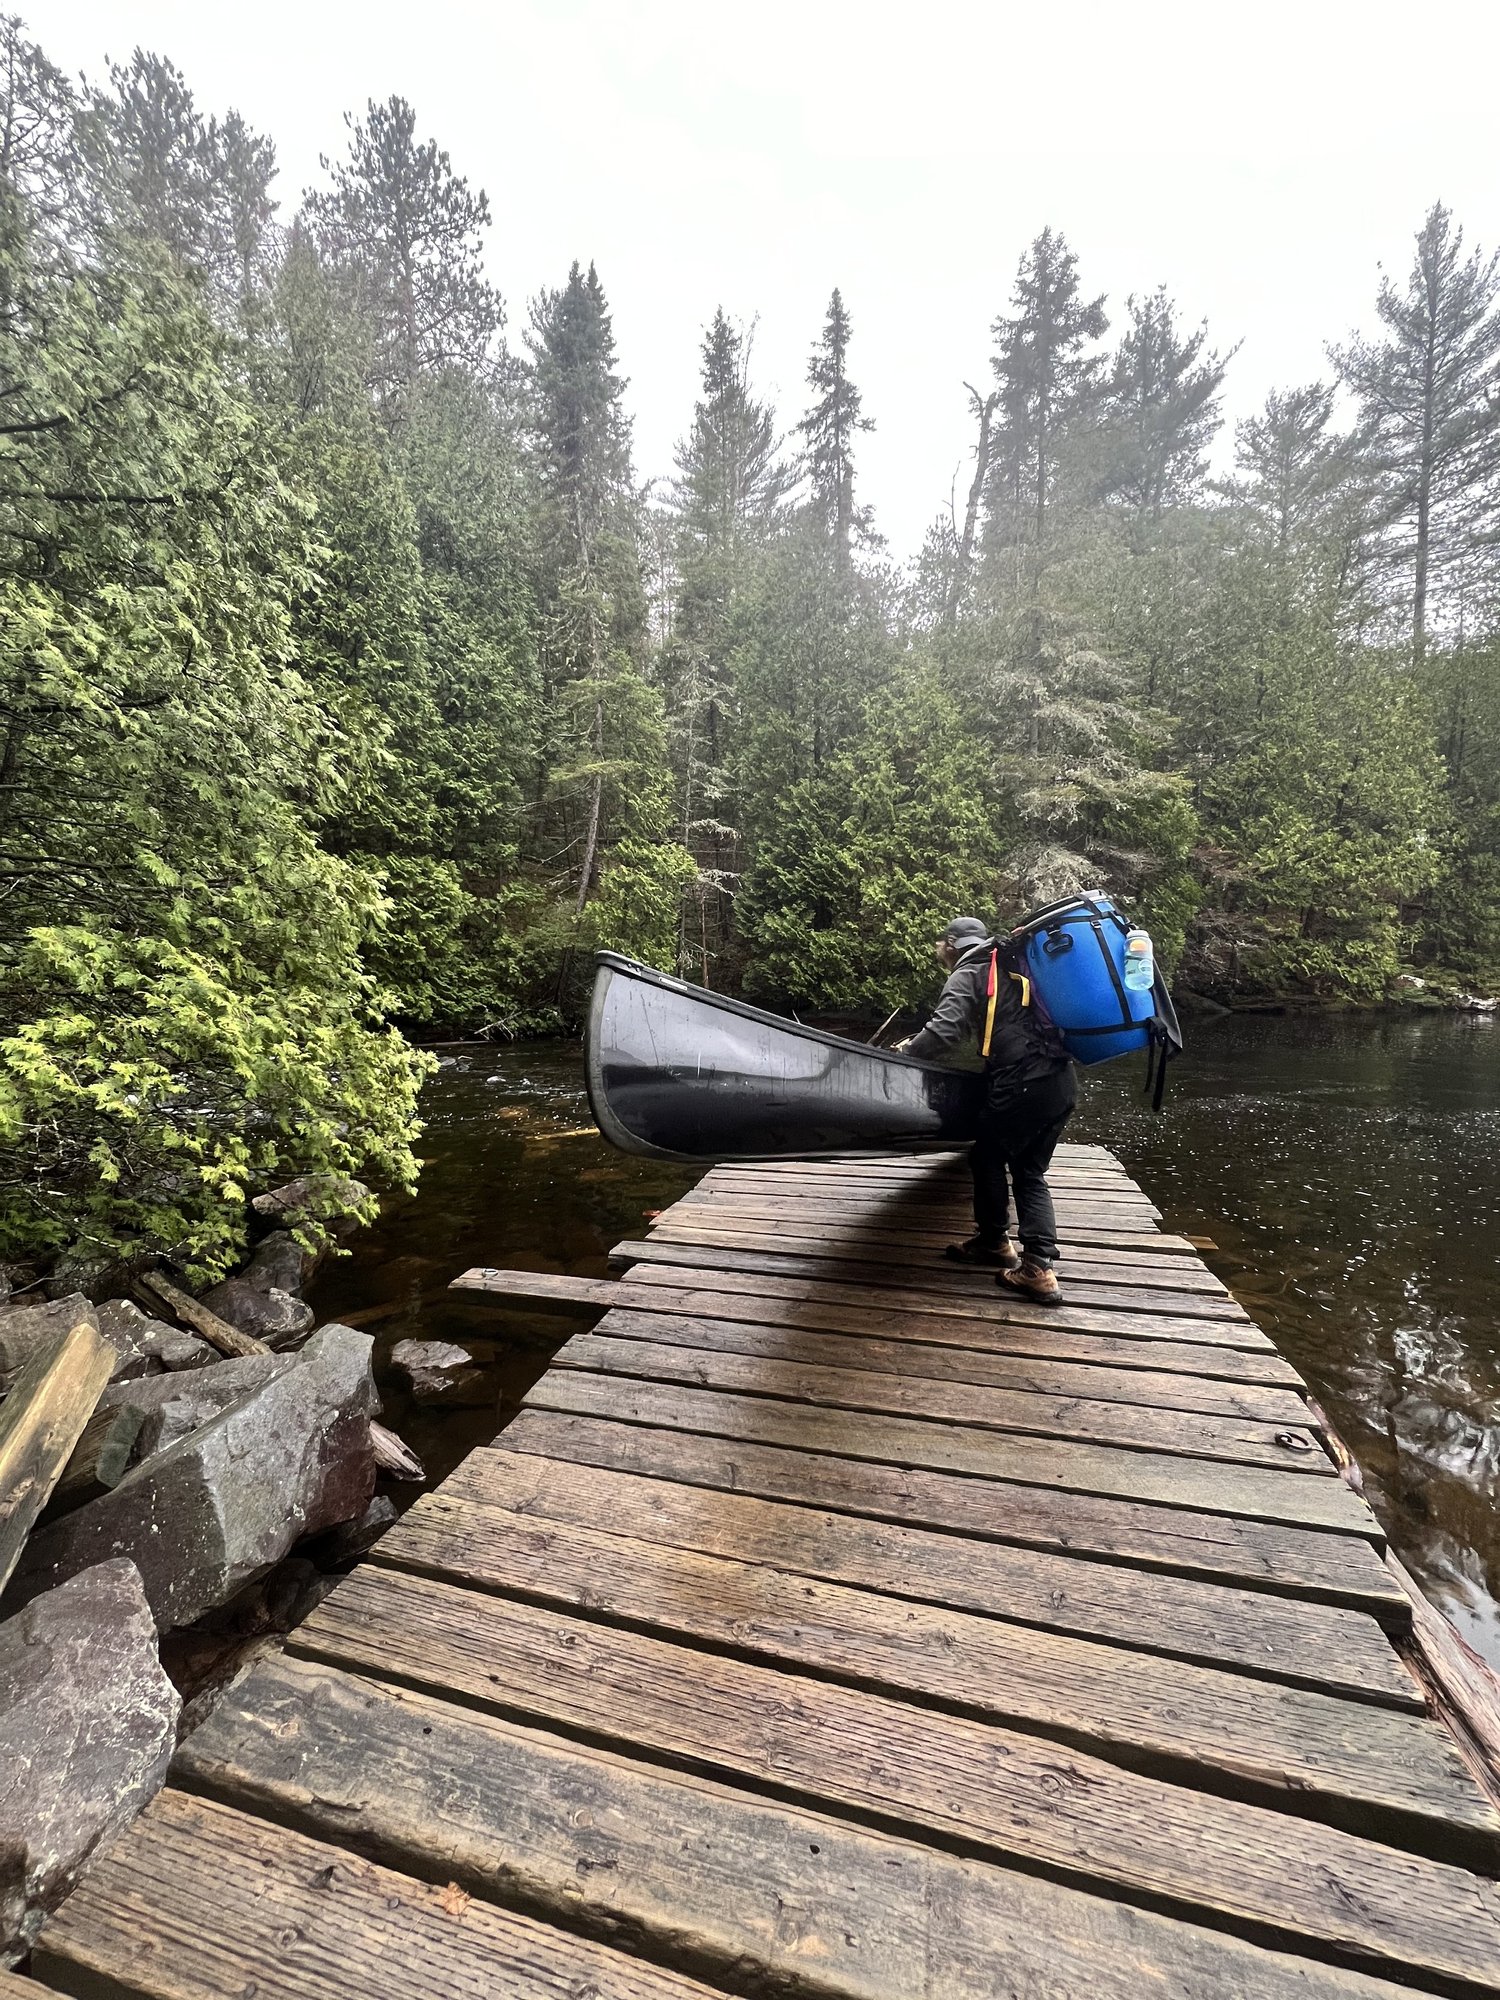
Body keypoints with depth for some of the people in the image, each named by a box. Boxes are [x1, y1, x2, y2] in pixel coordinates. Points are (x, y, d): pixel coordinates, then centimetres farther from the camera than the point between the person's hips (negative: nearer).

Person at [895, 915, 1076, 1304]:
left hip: (1022, 1085, -7)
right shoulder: (1015, 967, 22)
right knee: (1030, 1172, 14)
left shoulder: (966, 976, 1)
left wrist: (907, 1049, 6)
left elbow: (944, 1033, -11)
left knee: (988, 1157, 15)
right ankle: (1039, 1267, 6)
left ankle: (994, 1241, 28)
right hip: (1063, 1083, 7)